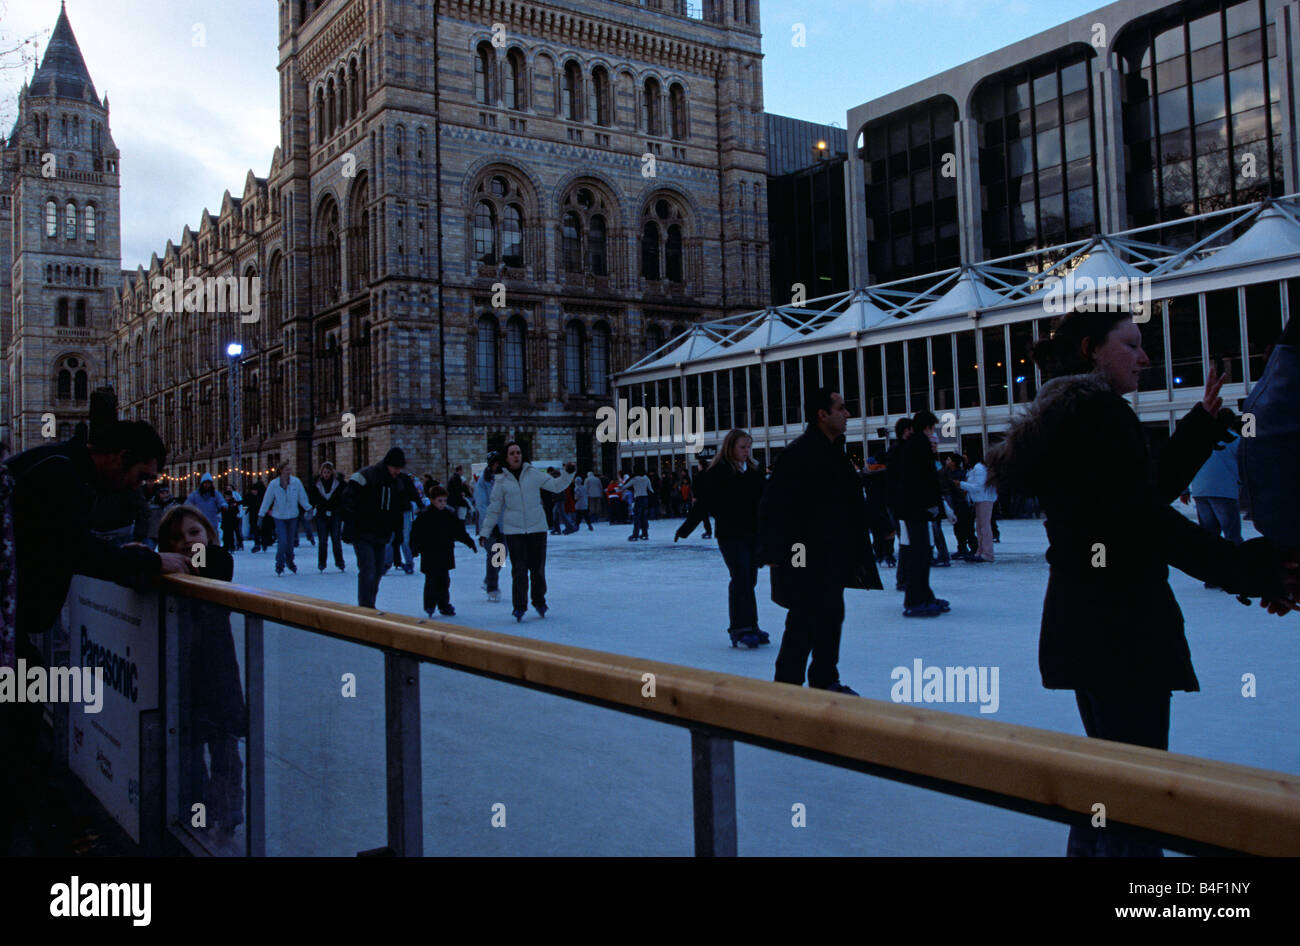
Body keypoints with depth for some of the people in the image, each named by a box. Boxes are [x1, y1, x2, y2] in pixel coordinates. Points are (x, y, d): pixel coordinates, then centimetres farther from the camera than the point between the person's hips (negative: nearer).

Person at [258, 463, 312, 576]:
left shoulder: (296, 482, -6)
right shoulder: (273, 484, -8)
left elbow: (302, 498, 3)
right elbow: (267, 500, -1)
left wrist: (308, 509, -2)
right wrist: (261, 515, -1)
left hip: (293, 516, 2)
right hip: (279, 517, -2)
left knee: (291, 541, 9)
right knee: (282, 542, -12)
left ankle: (290, 562, 32)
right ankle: (279, 565, 1)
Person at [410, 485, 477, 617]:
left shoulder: (450, 515, 7)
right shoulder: (424, 516, -5)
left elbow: (459, 531, 14)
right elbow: (416, 533, -7)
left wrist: (470, 543, 12)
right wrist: (415, 548, -17)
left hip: (446, 553, 4)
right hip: (430, 555, -4)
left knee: (444, 581, 8)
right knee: (431, 581, -5)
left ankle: (444, 605, 18)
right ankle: (429, 605, 5)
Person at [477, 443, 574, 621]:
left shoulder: (534, 474, 3)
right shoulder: (502, 481, 2)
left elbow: (555, 486, 2)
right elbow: (494, 509, 7)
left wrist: (568, 474, -15)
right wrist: (485, 532, 6)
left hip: (537, 528, 1)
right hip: (513, 531, -1)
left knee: (538, 567, 7)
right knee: (519, 569, -6)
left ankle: (539, 601, 26)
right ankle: (519, 606, 5)